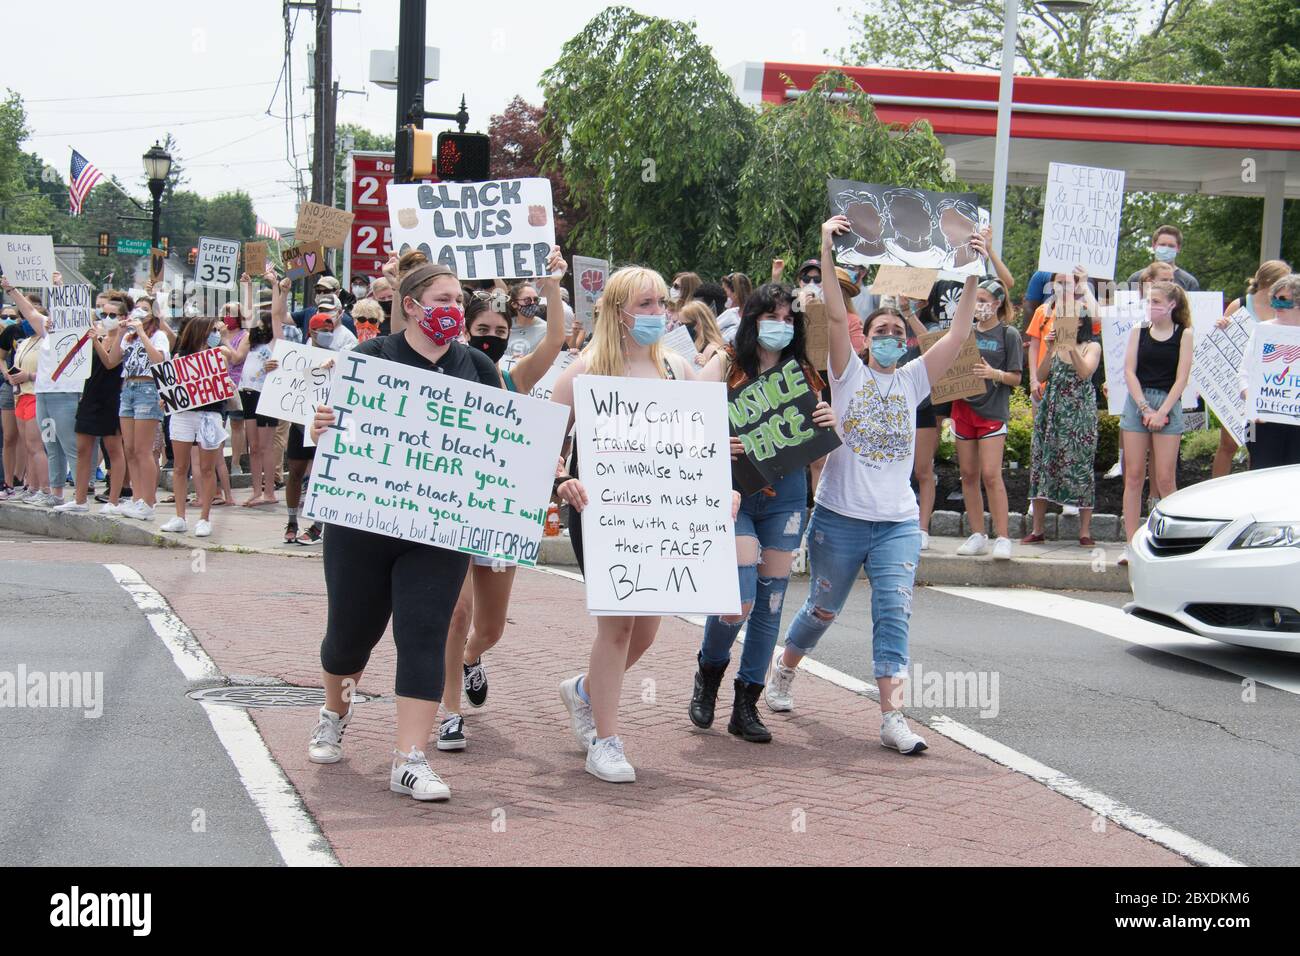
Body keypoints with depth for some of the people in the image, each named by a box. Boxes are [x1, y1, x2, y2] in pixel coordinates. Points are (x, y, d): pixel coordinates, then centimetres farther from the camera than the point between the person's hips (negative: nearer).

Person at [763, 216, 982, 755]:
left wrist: (972, 272, -9)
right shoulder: (849, 373, 1)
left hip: (897, 522, 2)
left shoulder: (913, 380, 8)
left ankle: (892, 717, -13)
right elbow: (835, 316, -12)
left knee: (893, 615, -9)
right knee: (823, 609, 12)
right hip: (839, 517, -1)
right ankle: (784, 668, 39)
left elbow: (958, 334, -1)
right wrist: (828, 250, -21)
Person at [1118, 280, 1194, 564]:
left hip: (1168, 405, -2)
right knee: (1134, 476, 1)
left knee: (1165, 479, -5)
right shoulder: (1139, 331, 7)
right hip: (1136, 402, 2)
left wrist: (1161, 412, -12)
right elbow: (1129, 371, 1)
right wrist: (1145, 408, -9)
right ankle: (1131, 543, 3)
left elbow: (1181, 378, -3)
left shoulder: (1184, 334, 2)